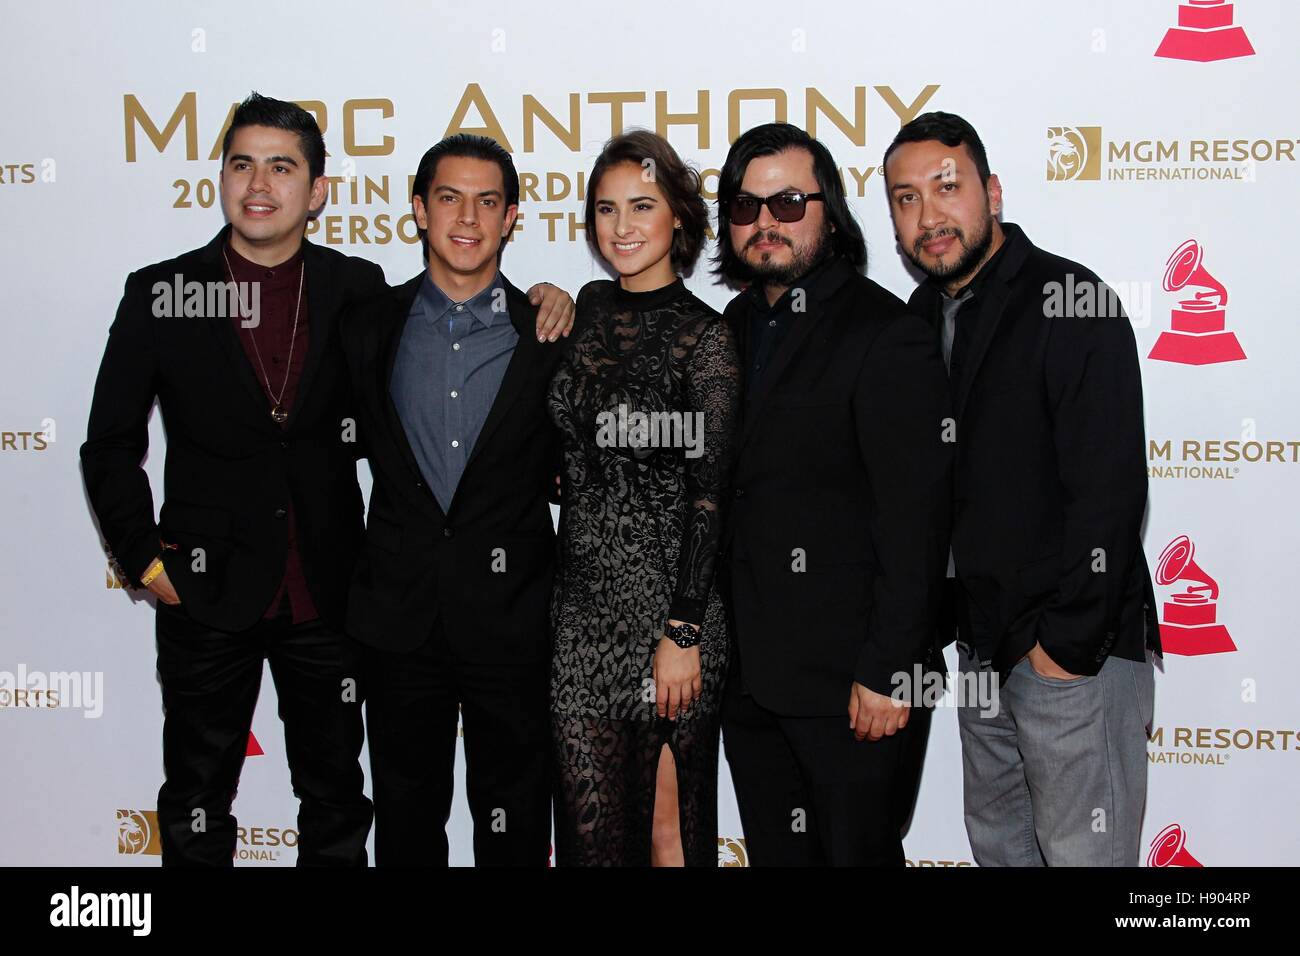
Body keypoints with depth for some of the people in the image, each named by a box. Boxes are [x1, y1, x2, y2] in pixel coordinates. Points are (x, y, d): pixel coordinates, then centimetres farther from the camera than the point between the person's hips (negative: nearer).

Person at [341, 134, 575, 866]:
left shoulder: (552, 333, -1)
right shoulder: (371, 327, 4)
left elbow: (571, 470, 6)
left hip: (511, 615, -2)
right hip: (399, 614, 2)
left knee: (514, 823, 11)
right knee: (406, 817, 15)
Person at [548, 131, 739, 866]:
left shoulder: (704, 337, -8)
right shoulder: (589, 309, 9)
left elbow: (709, 495, -12)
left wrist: (683, 634, -15)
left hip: (667, 605, -5)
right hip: (582, 605, 5)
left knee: (668, 828, 7)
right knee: (590, 823, 10)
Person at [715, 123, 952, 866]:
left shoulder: (887, 336, -12)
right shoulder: (738, 324, 12)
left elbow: (916, 518, -16)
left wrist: (888, 672, -18)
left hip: (850, 687, -7)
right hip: (751, 675, 7)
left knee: (858, 853, 5)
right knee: (776, 853, 16)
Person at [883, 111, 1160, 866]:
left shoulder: (1070, 303, -14)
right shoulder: (925, 314, 9)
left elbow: (1109, 490, -19)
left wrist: (1068, 643, -18)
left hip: (1077, 646, -8)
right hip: (982, 647, 8)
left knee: (1084, 851, 0)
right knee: (998, 843, 18)